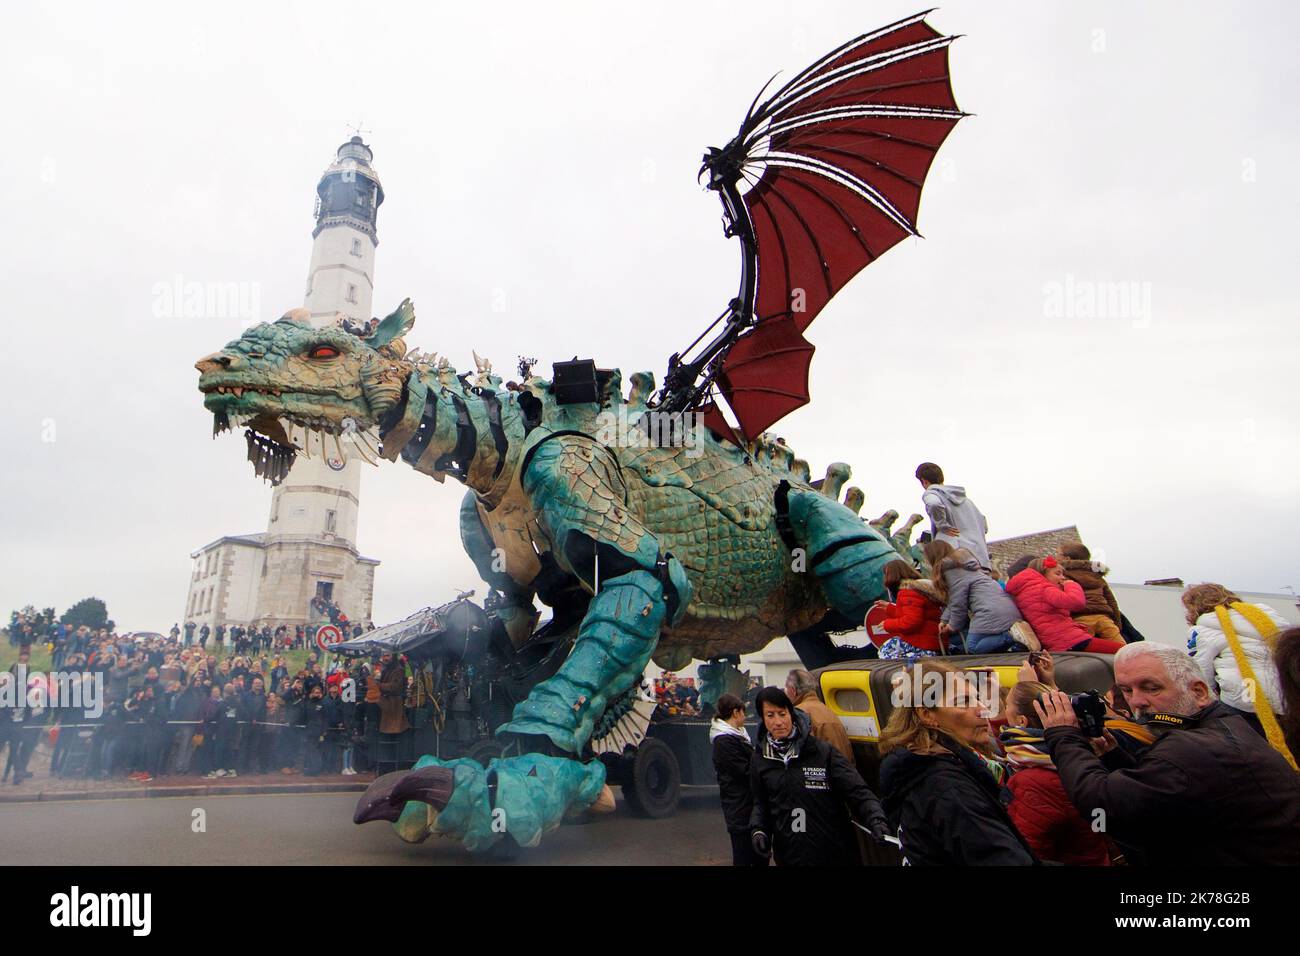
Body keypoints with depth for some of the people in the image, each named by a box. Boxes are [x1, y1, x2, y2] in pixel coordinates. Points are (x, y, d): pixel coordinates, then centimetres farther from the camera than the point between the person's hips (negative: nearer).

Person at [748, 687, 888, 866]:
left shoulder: (823, 752, -8)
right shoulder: (760, 760, 2)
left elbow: (857, 791, -13)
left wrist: (875, 819, -29)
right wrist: (757, 829, -5)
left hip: (834, 853, -2)